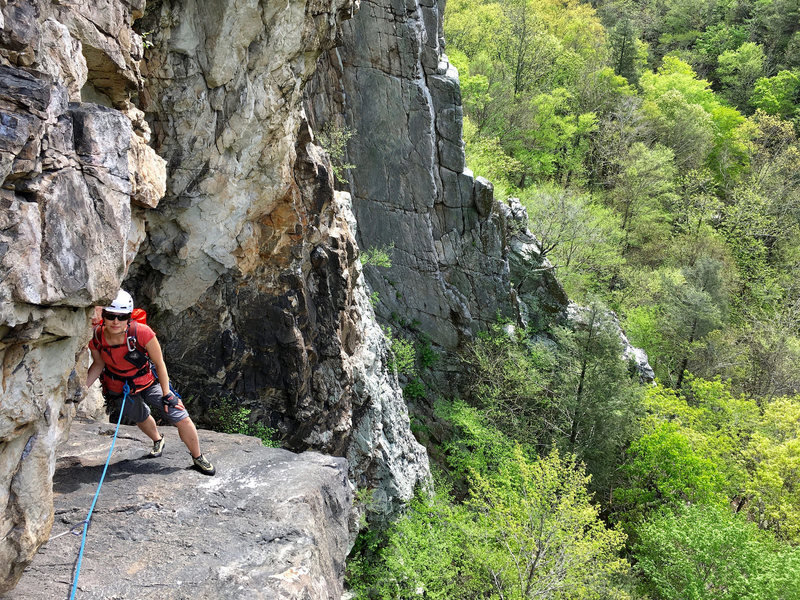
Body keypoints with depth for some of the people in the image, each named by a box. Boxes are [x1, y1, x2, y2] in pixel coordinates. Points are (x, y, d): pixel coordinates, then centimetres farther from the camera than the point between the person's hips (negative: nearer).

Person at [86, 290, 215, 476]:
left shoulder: (142, 332, -32)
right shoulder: (96, 337, -23)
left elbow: (159, 364, -20)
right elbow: (98, 365, -2)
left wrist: (166, 394, -14)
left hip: (148, 382, -2)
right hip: (119, 389, 3)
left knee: (181, 418, -5)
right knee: (141, 417, 24)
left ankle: (198, 458, 20)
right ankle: (157, 440, 61)